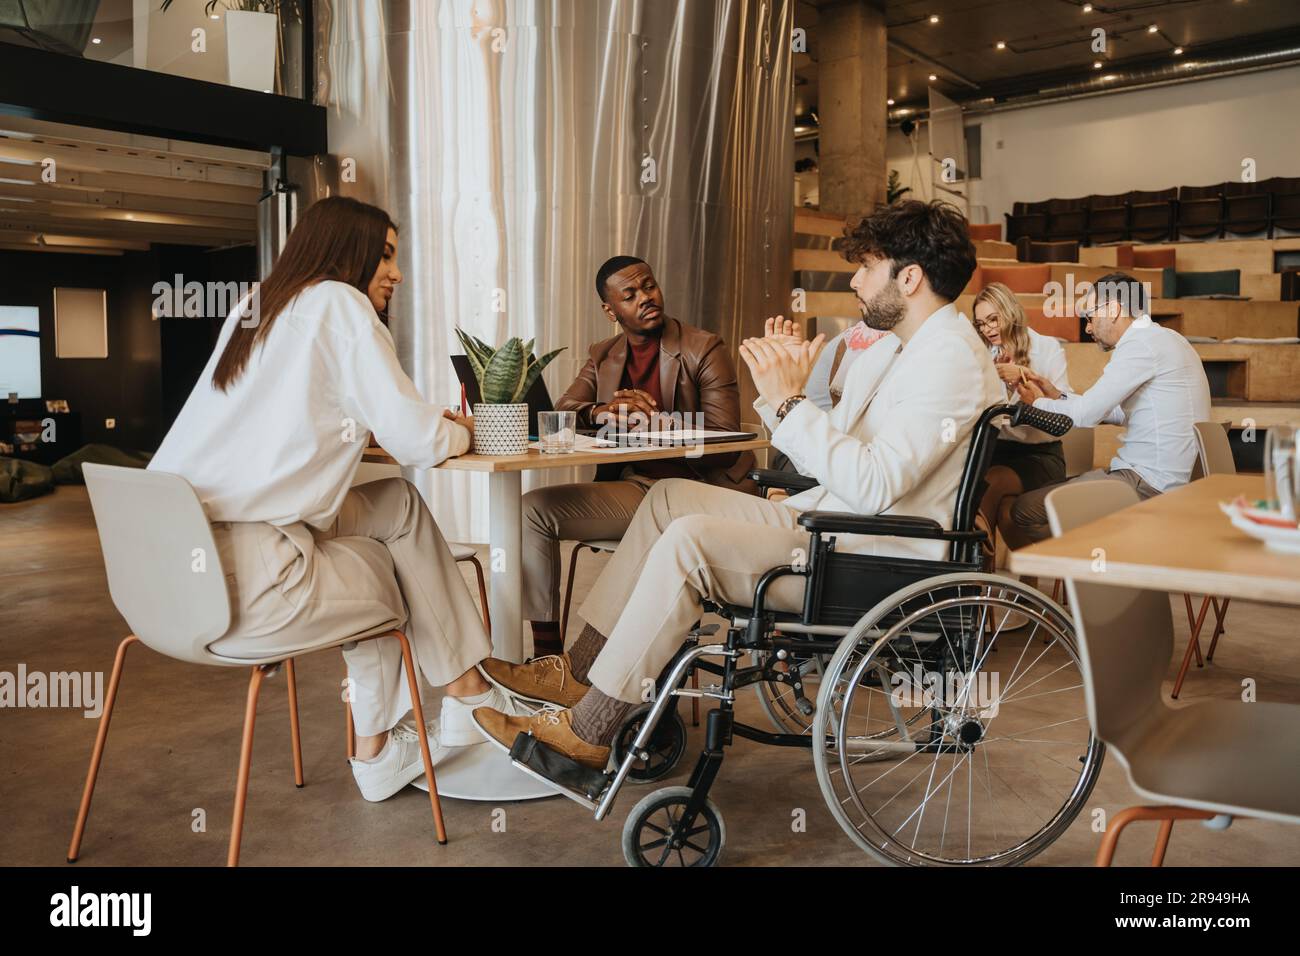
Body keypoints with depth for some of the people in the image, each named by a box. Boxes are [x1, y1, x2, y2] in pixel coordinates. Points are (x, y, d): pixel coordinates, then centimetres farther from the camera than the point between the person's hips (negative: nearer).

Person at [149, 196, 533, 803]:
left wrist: (435, 426, 23)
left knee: (396, 504, 18)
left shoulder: (253, 309, 20)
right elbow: (417, 442, -8)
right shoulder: (339, 303, -3)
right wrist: (457, 434, 17)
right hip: (240, 584, -8)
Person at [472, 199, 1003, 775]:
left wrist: (788, 403, -23)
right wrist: (785, 389, -1)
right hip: (829, 524, 10)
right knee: (671, 497, 6)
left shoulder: (951, 360, -16)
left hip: (876, 561, -10)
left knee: (690, 540, -25)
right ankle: (579, 671, 6)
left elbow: (871, 486, -27)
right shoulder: (893, 348, 17)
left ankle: (588, 729, -13)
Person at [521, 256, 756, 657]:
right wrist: (602, 413, -17)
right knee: (534, 508, -12)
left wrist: (656, 422, -23)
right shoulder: (603, 356, 15)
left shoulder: (705, 349, -2)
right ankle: (546, 652, -8)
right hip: (633, 487, 5)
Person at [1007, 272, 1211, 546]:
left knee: (1025, 510, -12)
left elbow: (1085, 415, -17)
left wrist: (1038, 403, 2)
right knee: (1047, 490, 20)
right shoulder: (1160, 339, 16)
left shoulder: (1140, 343, -15)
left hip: (1150, 483, -11)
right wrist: (1057, 395, 18)